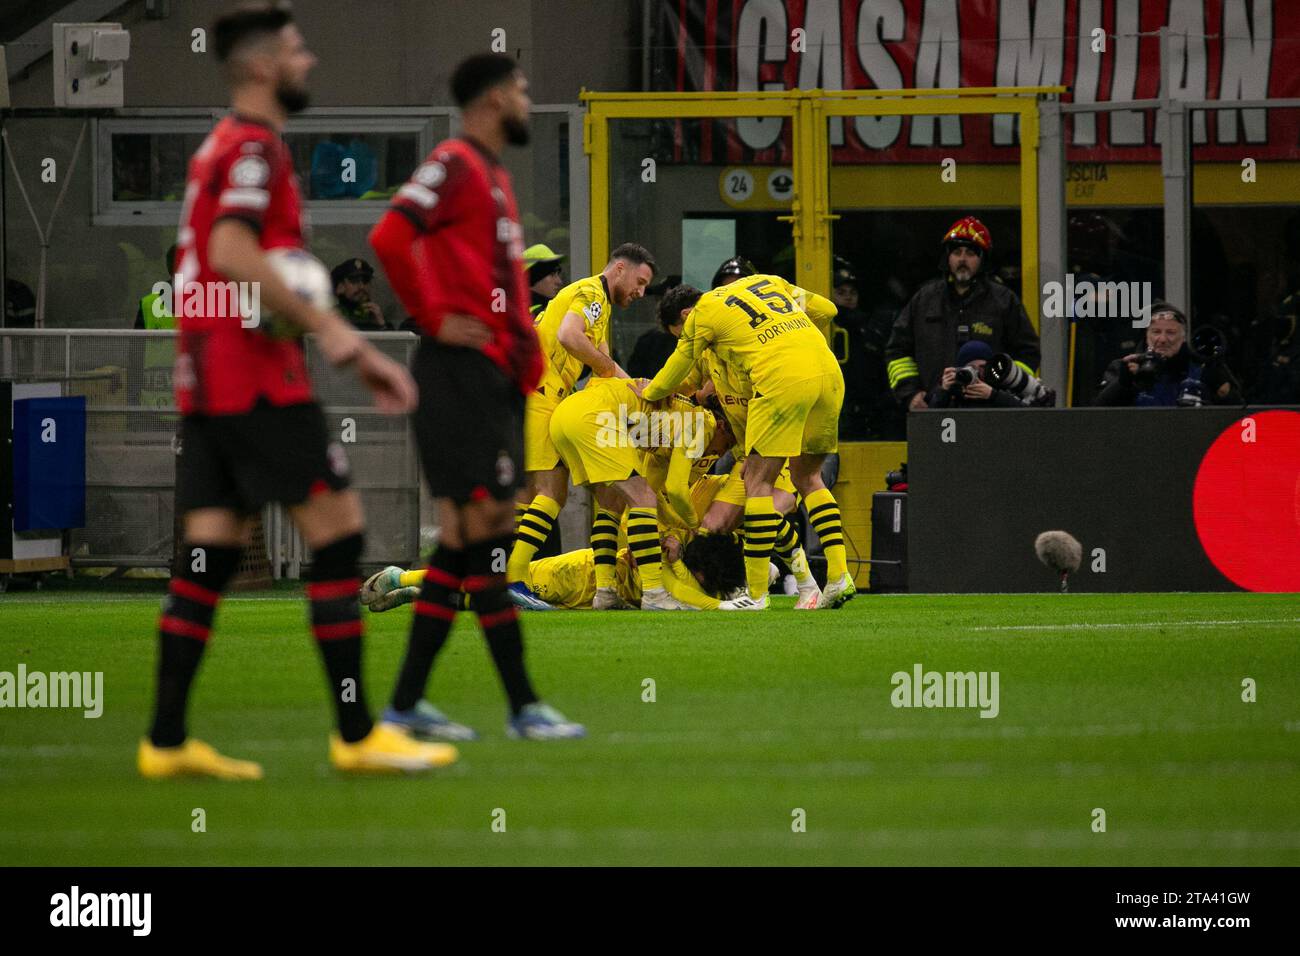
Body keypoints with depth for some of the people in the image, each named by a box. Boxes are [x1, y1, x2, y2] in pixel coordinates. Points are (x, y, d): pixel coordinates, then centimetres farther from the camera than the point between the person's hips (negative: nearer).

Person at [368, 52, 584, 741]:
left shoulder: (493, 174, 21)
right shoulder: (454, 165, -9)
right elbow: (390, 238, -23)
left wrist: (524, 346, 19)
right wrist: (434, 318, -18)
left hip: (497, 374, 10)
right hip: (463, 370, -10)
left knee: (467, 535, 8)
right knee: (485, 525, -8)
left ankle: (407, 703, 10)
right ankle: (522, 707, -9)